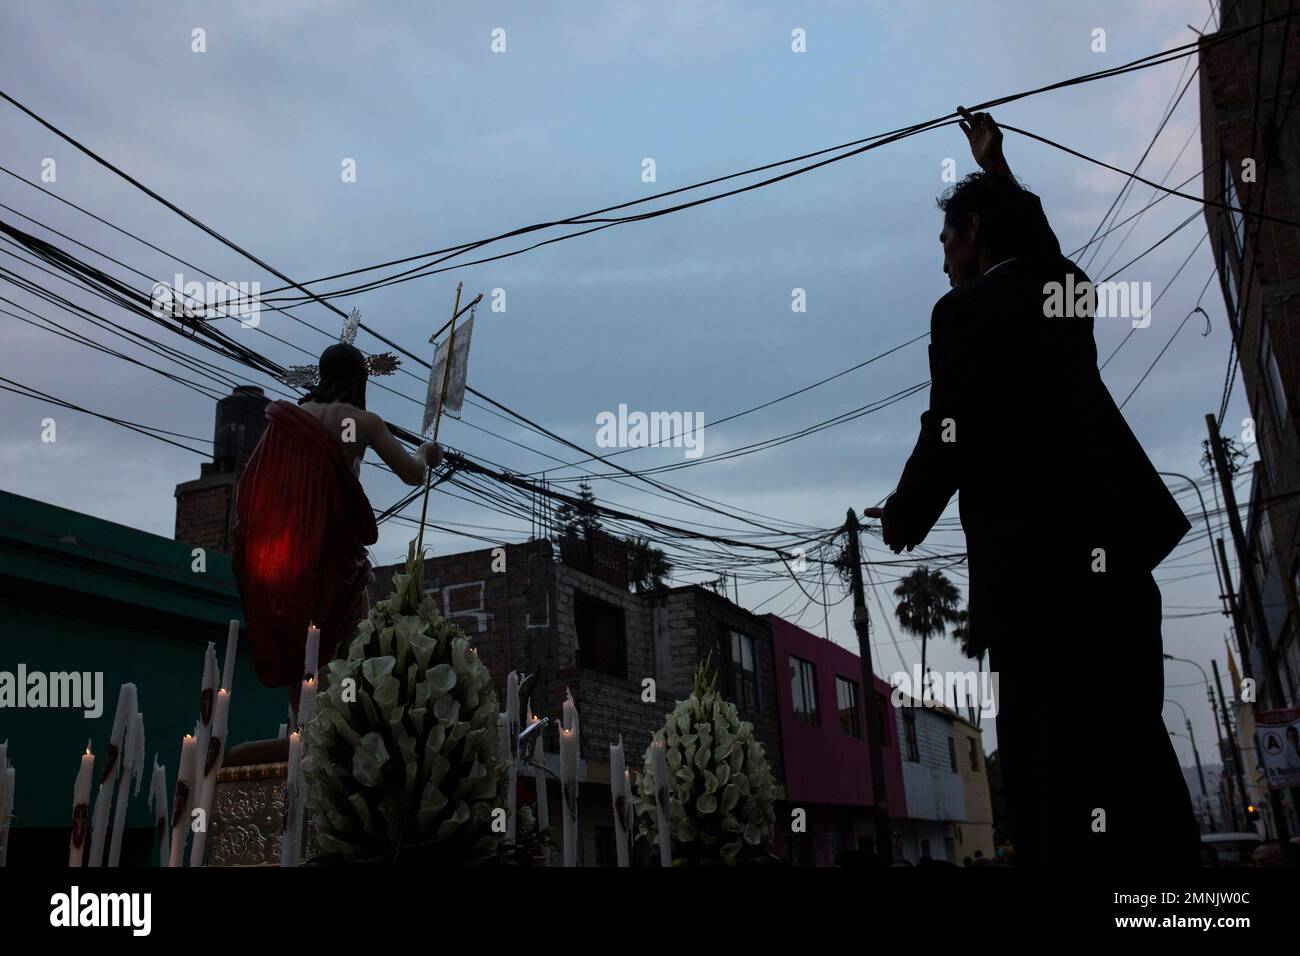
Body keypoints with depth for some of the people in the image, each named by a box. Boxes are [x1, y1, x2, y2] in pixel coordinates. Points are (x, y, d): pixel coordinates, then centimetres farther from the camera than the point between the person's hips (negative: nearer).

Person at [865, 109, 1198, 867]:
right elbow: (1037, 243, 41)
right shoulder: (1059, 286, 17)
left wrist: (904, 518, 7)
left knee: (1059, 774, -8)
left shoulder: (966, 311, -6)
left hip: (1038, 559, -8)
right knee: (1126, 749, 10)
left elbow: (949, 438, -11)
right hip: (1106, 539, 8)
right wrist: (997, 167, 54)